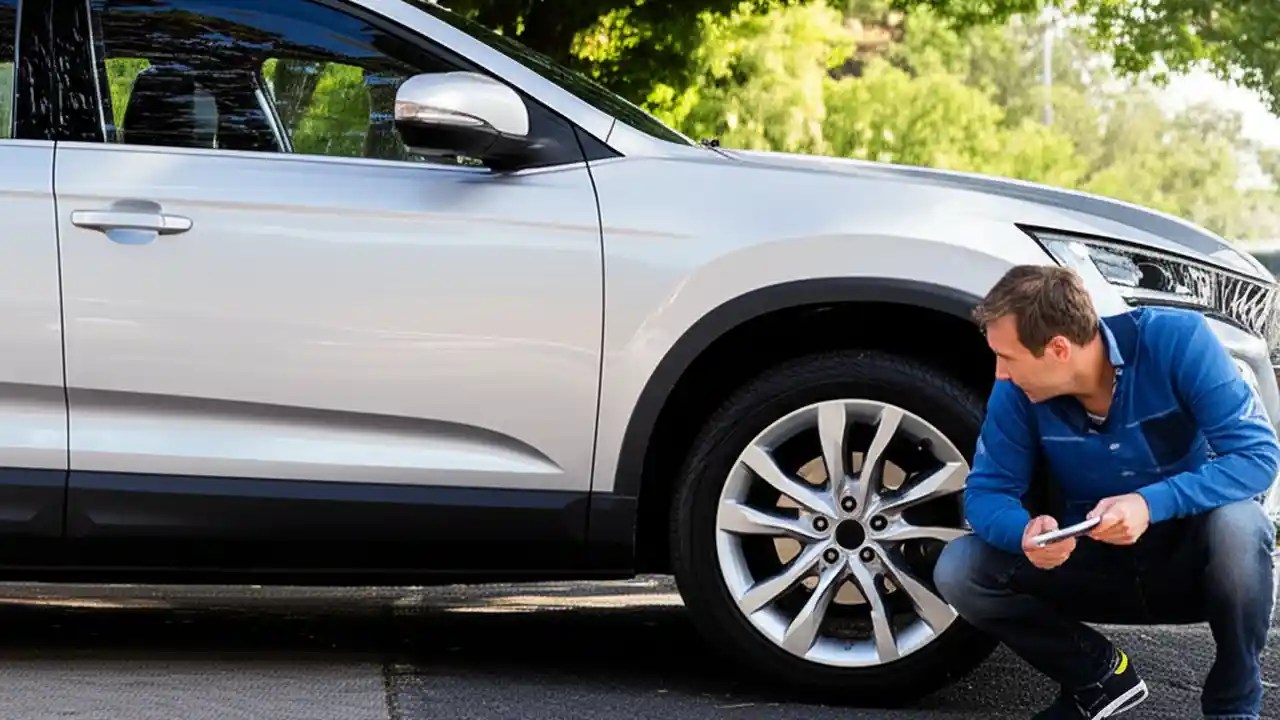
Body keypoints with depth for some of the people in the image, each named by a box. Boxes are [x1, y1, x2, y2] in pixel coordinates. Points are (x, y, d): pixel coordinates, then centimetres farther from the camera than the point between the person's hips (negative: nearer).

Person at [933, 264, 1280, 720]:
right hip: (1097, 562, 3)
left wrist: (1150, 504, -41)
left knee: (1237, 523, -38)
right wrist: (1025, 531, -34)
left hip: (1191, 558, -3)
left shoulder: (1175, 340, -25)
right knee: (959, 572, -16)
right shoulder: (1018, 390, -14)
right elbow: (987, 490, -9)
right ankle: (1098, 676, 6)